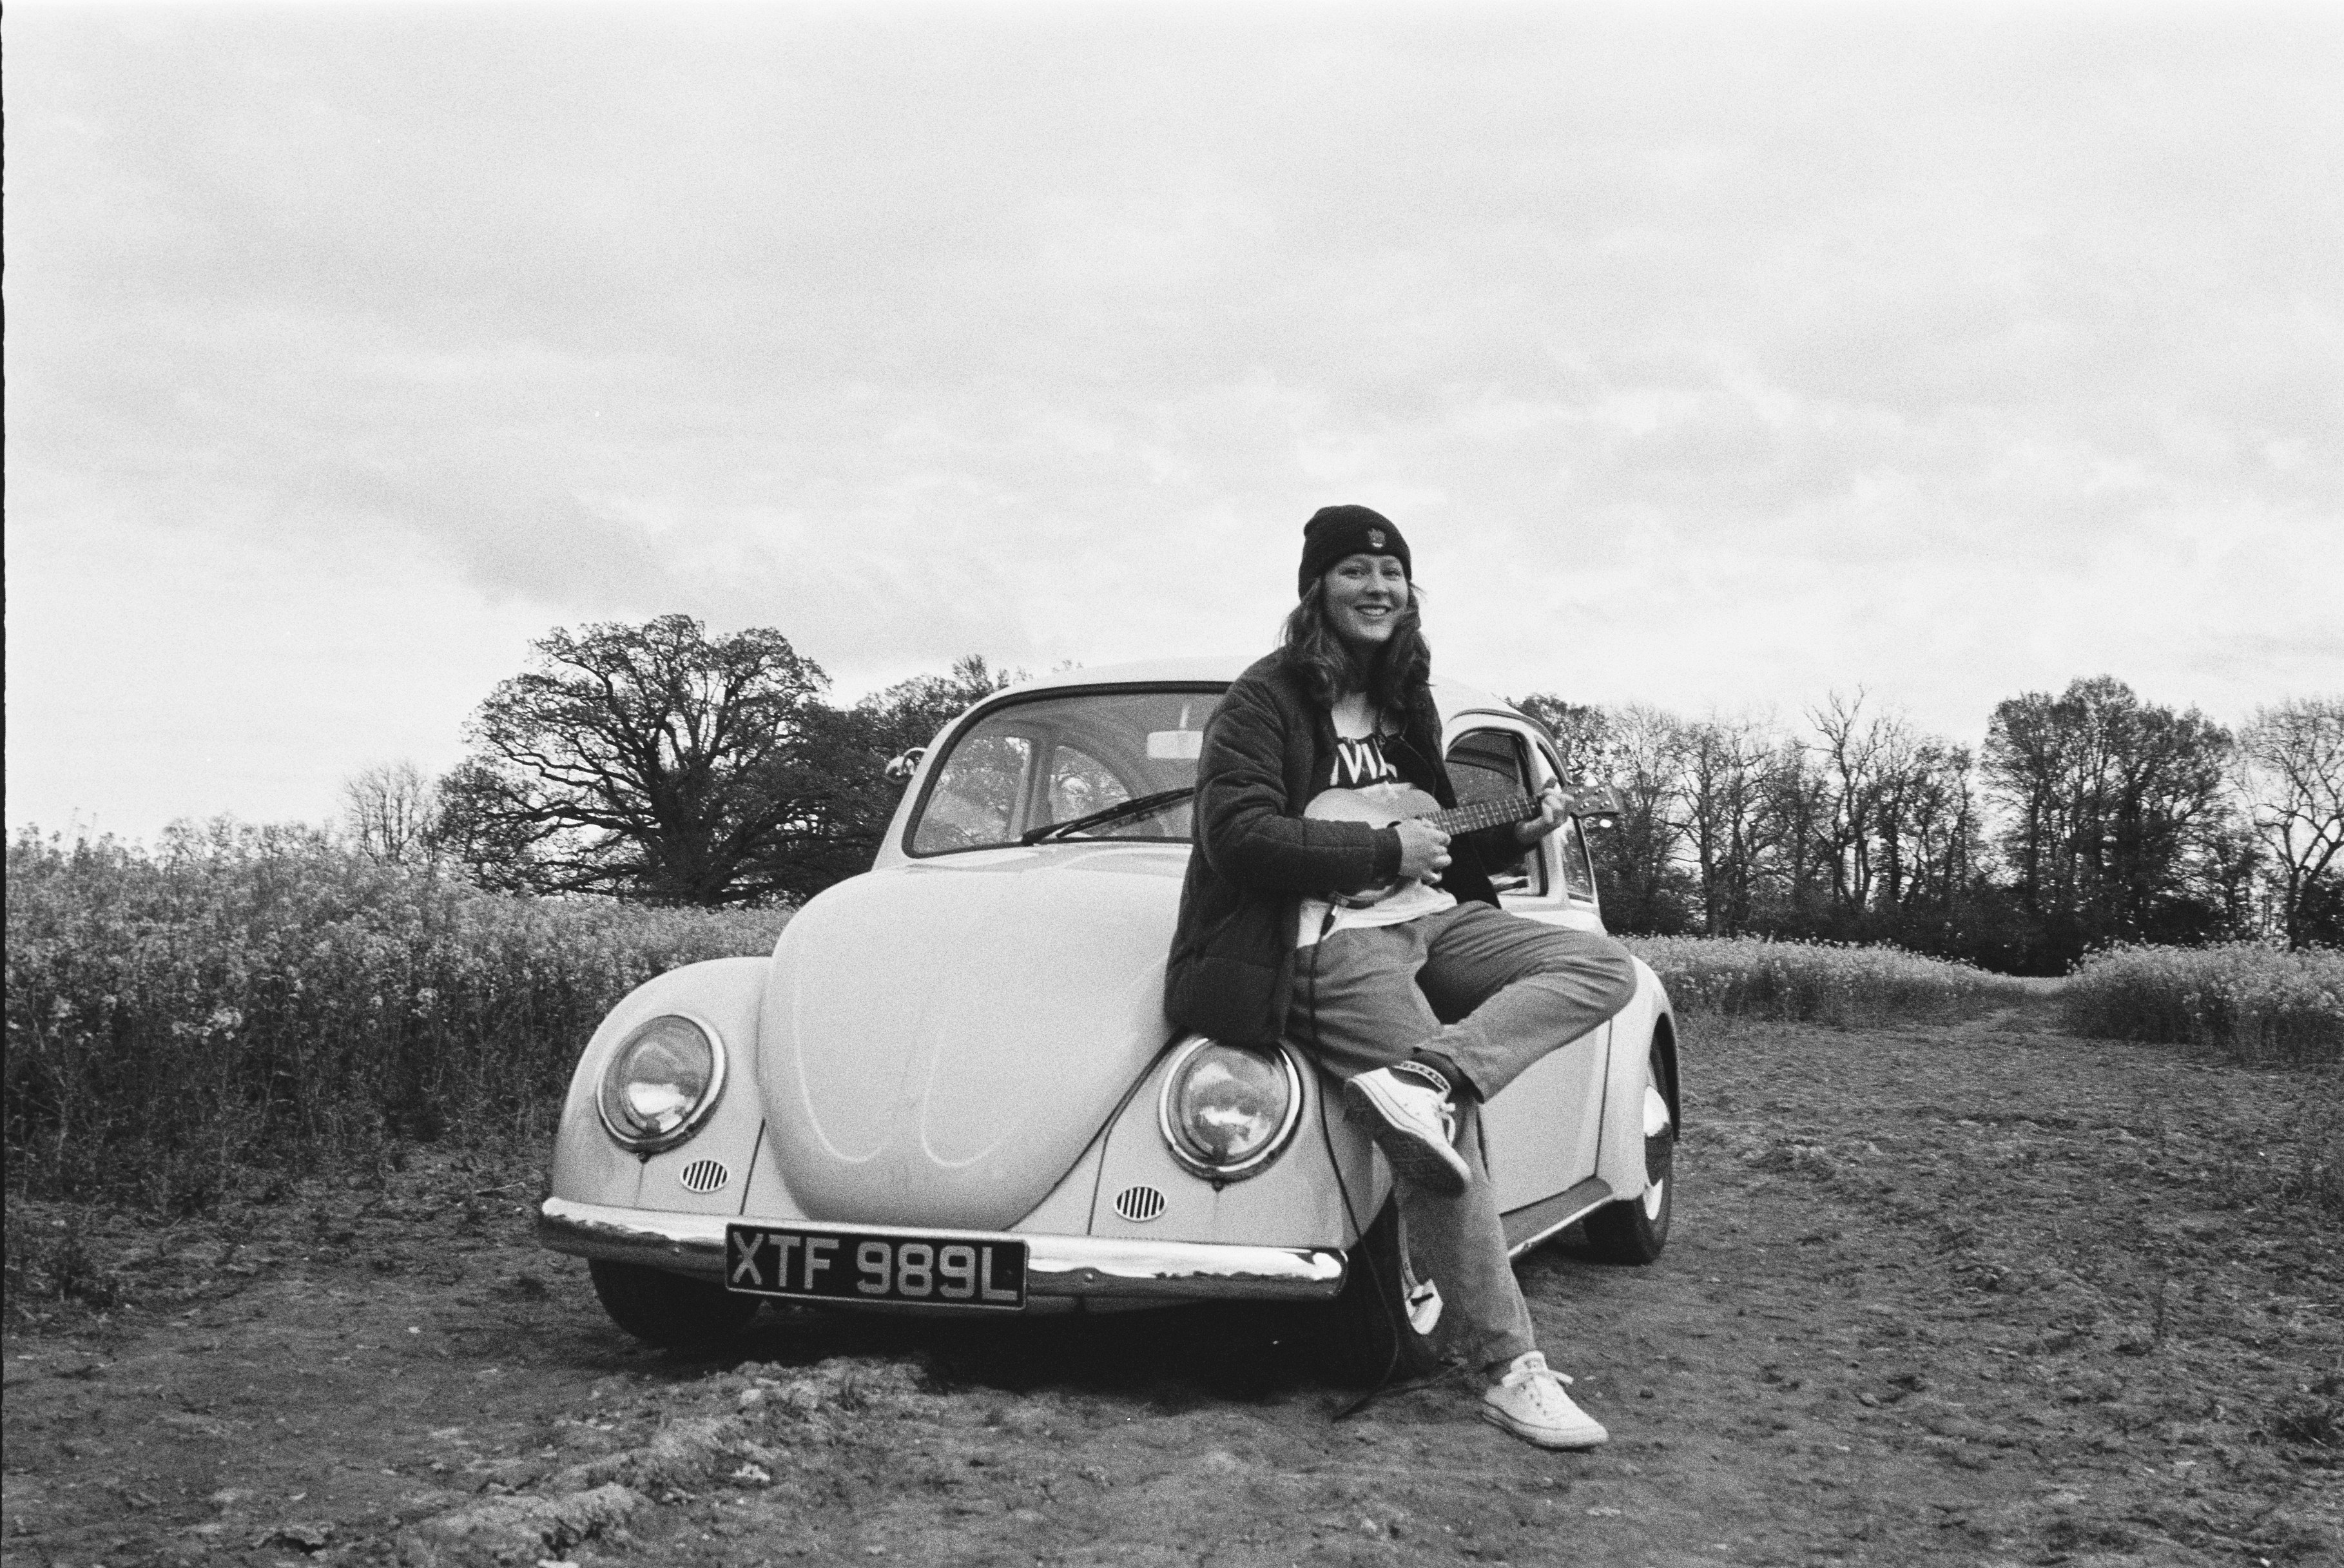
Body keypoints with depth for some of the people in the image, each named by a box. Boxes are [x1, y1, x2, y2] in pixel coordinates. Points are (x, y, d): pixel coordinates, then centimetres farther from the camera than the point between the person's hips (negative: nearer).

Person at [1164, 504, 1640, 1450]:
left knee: (1606, 968, -11)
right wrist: (1387, 852, -14)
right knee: (1446, 1136, -22)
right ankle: (1508, 1370, -17)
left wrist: (1514, 834, 8)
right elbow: (1239, 836, -16)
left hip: (1427, 918, 8)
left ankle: (1423, 1078, -30)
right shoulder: (1266, 700, -3)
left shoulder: (1405, 702, 20)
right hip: (1325, 940, -8)